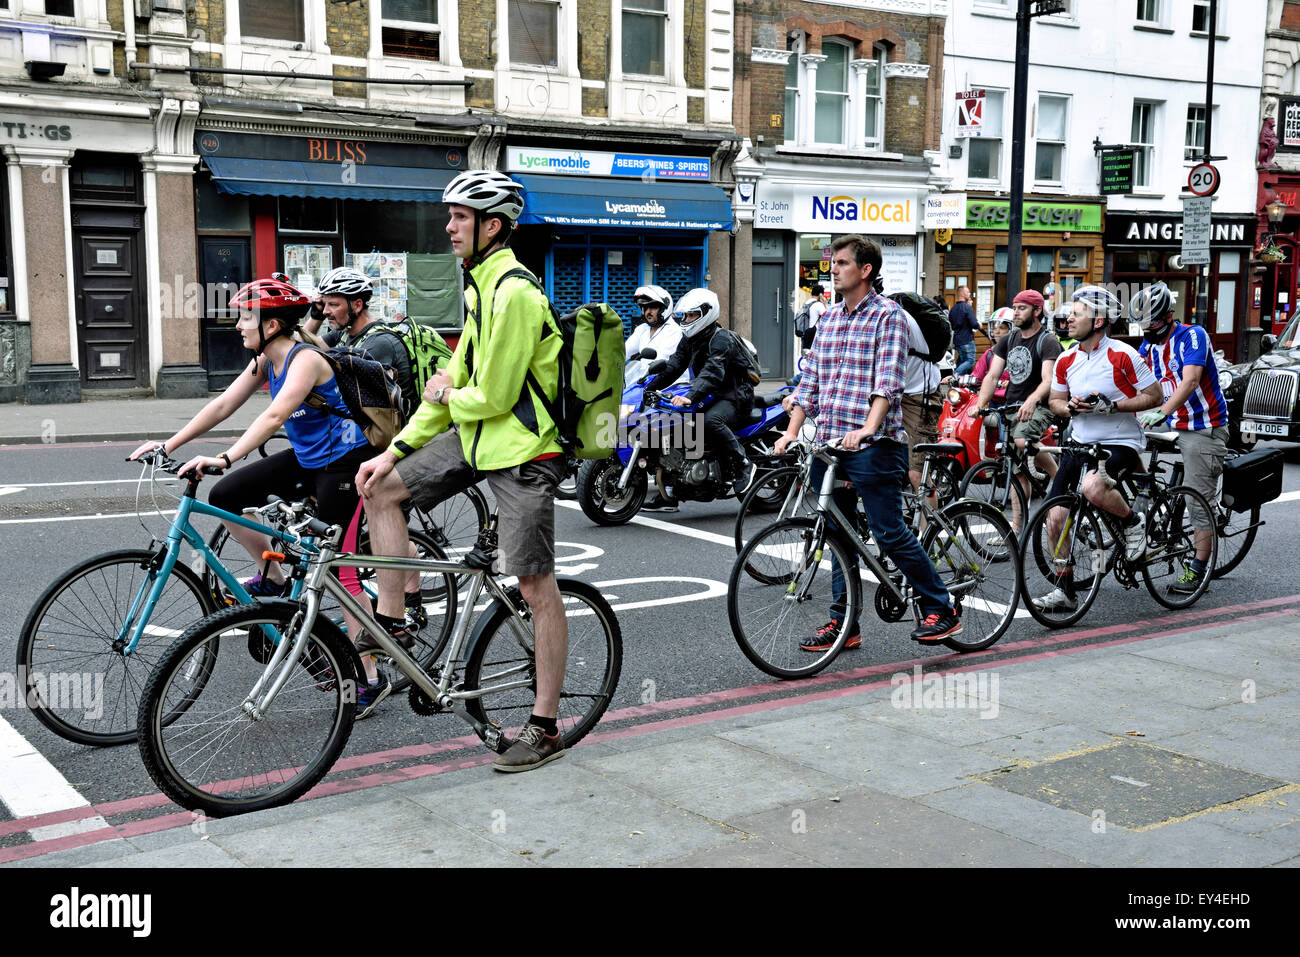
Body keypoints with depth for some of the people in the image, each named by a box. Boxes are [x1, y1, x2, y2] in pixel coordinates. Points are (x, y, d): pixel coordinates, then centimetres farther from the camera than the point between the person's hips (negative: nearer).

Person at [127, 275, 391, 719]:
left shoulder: (305, 359, -23)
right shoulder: (266, 359, 3)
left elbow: (274, 416, -37)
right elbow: (223, 404, 4)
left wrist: (224, 459, -46)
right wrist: (169, 444, -2)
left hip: (346, 461, -9)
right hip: (307, 457, 9)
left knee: (337, 566, -10)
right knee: (225, 497, -2)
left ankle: (370, 680, -1)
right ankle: (273, 579, 18)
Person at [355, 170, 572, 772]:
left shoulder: (515, 293, -20)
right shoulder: (480, 288, 13)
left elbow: (494, 396, -22)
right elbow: (458, 380, 14)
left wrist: (448, 396, -1)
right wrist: (396, 451, 10)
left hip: (523, 451, -10)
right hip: (478, 437, 10)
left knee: (536, 587, -2)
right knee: (380, 489, 8)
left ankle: (545, 727, 7)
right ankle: (389, 623, 16)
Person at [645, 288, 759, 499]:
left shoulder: (721, 339, -18)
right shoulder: (690, 339, 11)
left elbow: (712, 372, -33)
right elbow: (674, 366, 10)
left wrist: (691, 397, -47)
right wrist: (650, 388, -2)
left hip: (735, 396, -10)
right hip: (712, 396, 10)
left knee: (710, 420, -40)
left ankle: (743, 466, -23)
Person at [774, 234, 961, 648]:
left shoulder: (888, 315, -4)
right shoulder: (828, 319, 16)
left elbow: (888, 380, -16)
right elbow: (810, 382, 17)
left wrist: (867, 428, -29)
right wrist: (791, 431, 6)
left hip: (872, 445, -7)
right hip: (828, 443, 7)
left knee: (889, 533, -6)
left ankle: (941, 610, 8)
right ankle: (843, 622, 19)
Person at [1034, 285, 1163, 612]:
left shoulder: (1122, 356, -12)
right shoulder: (1066, 360, 4)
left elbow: (1153, 396, -8)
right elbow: (1056, 400, 17)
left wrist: (1110, 405, -20)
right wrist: (1069, 407, -7)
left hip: (1120, 444, -6)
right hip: (1080, 444, 6)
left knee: (1093, 488, -36)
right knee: (1055, 515, -4)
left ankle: (1133, 521, -3)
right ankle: (1064, 590, 10)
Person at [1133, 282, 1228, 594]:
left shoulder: (1193, 336, -16)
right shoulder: (1149, 344, 5)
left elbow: (1190, 382, -30)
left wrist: (1162, 412, -44)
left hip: (1204, 429, -7)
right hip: (1171, 425, 7)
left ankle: (1197, 570, 0)